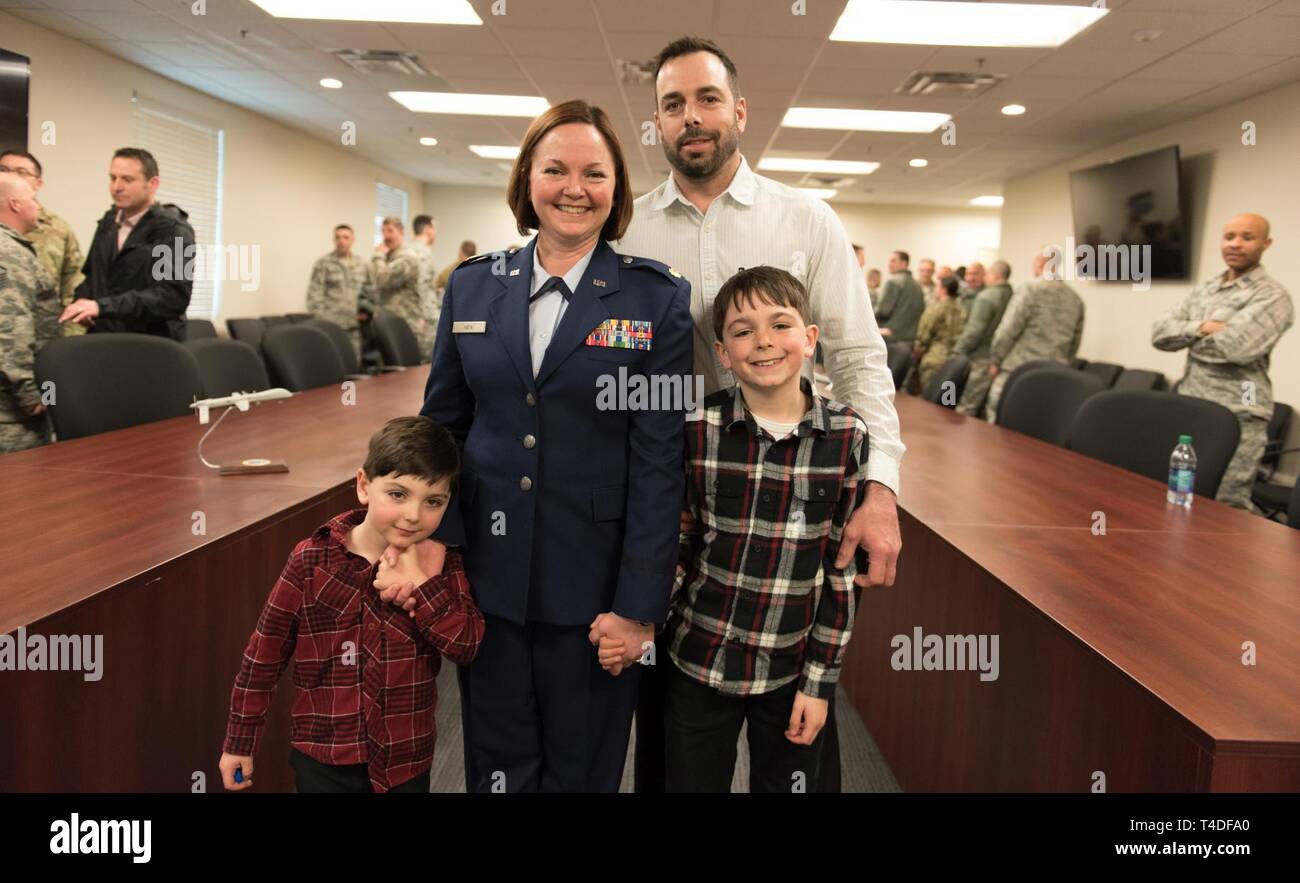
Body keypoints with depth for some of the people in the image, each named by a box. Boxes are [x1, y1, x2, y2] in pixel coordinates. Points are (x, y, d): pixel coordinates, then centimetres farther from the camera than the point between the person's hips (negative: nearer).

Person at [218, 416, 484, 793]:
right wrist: (240, 742, 2)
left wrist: (420, 580, -23)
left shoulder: (441, 563, -6)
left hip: (406, 758, 2)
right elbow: (264, 655, -4)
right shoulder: (311, 561, -12)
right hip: (324, 759, -2)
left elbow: (466, 645, -15)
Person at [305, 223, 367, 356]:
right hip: (331, 325, -5)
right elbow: (314, 294, -6)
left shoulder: (361, 264, 13)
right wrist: (319, 322, -12)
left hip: (354, 325, 5)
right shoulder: (323, 263, -2)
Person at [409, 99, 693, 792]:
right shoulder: (472, 287, 4)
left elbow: (660, 463, -9)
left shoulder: (657, 298, -6)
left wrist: (639, 607, -11)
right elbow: (441, 425, 10)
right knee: (497, 766, 17)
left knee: (582, 769, 14)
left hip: (592, 584, -2)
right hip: (487, 578, 3)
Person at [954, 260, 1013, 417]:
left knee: (965, 408, -5)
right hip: (997, 360, 7)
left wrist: (957, 351, -7)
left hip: (979, 358, -7)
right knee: (983, 409, 12)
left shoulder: (987, 296, -10)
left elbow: (975, 330, -16)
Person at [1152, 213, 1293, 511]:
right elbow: (1160, 333, 4)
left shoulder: (1272, 295, -7)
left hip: (1236, 417, -7)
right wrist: (1201, 327, -13)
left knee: (1226, 504, -4)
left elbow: (1237, 345, -22)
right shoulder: (1204, 291, 15)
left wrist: (1190, 338, -4)